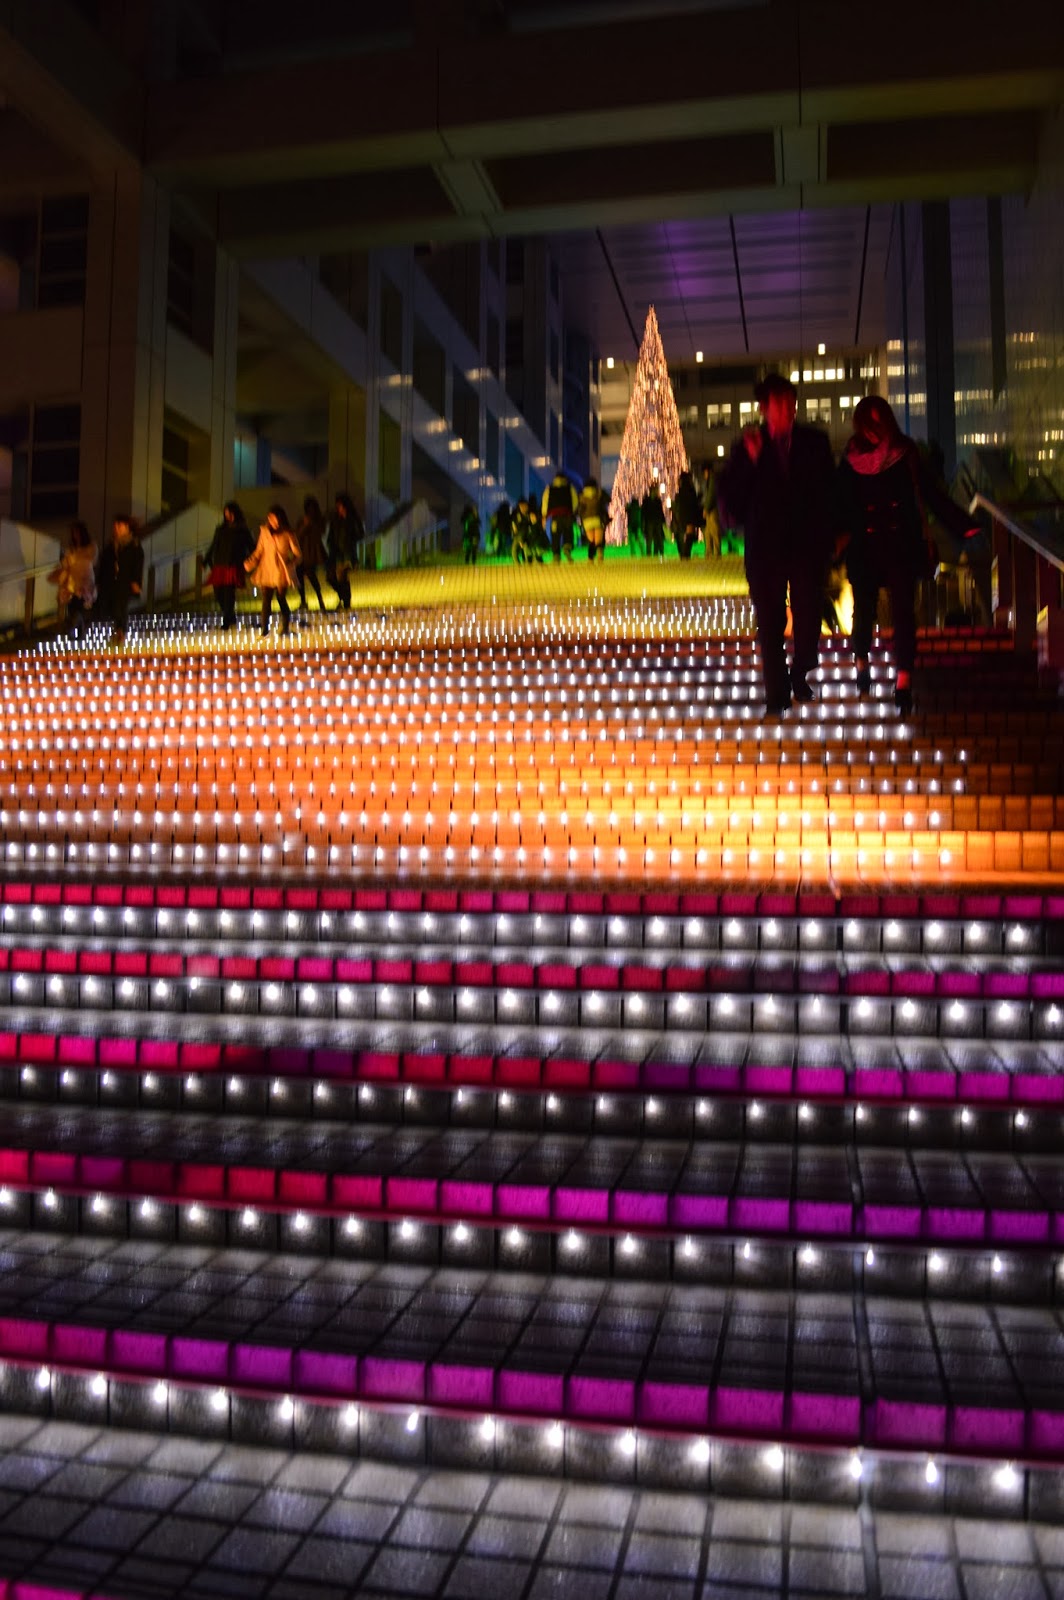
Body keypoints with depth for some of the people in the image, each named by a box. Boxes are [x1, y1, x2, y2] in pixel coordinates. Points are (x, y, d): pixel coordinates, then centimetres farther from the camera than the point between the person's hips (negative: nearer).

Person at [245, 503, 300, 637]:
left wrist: (291, 563, -21)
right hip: (266, 572, 1)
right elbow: (259, 550, 10)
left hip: (281, 572, -1)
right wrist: (250, 563, -6)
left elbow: (297, 553, -2)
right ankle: (264, 630, -7)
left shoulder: (287, 534, -3)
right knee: (266, 600, -6)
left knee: (281, 599, 6)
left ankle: (285, 627, 24)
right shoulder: (264, 531, 4)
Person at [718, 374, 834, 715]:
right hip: (765, 546, 0)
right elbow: (728, 494, -4)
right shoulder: (748, 446, 2)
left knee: (809, 617, -3)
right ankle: (776, 693, 10)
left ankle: (799, 673, 24)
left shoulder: (815, 442, 5)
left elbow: (829, 491, 8)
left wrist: (828, 538, 1)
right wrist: (750, 460, -17)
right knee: (770, 623, 2)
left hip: (807, 544, 1)